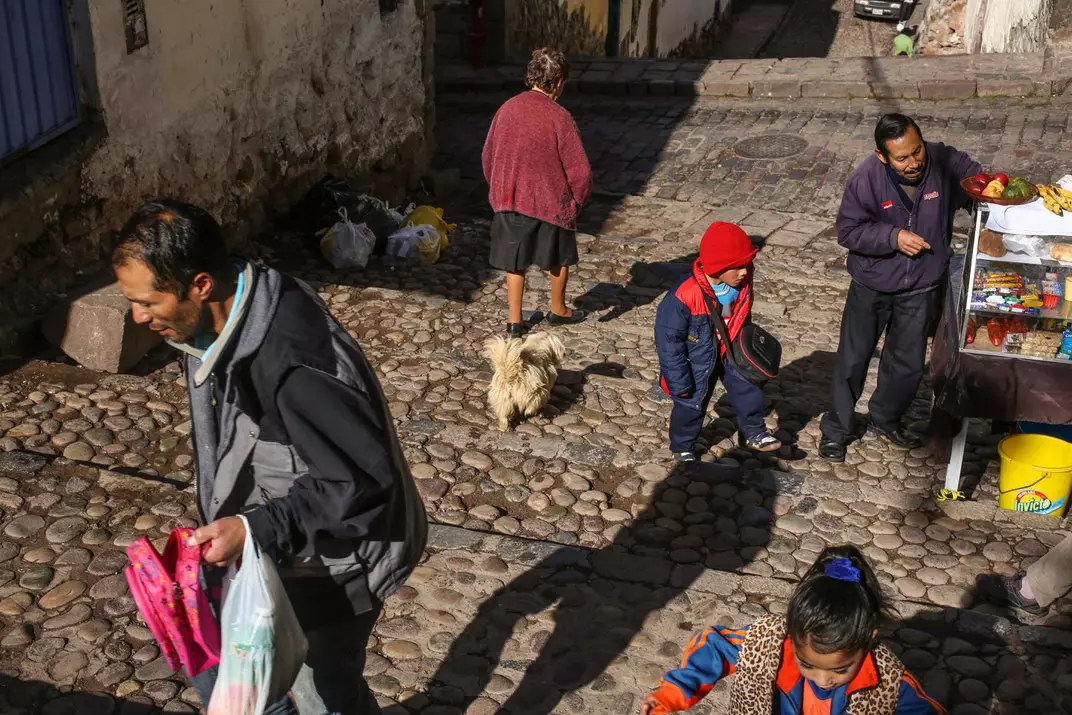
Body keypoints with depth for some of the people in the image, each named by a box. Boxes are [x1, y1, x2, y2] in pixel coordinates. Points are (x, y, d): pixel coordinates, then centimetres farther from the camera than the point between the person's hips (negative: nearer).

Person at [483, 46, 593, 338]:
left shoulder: (507, 109, -4)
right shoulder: (558, 117, -18)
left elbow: (488, 156, 7)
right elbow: (580, 170, -16)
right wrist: (578, 200, 2)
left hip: (509, 202, 3)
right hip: (550, 202, -3)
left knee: (515, 263, 16)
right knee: (560, 258, 21)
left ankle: (514, 321, 18)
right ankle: (558, 310, 37)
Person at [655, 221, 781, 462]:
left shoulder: (743, 284, -17)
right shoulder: (685, 295, -35)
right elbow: (668, 338, -25)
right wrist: (678, 380, -20)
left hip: (731, 350, 4)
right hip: (697, 357, -4)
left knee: (749, 389, 8)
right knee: (691, 401, 8)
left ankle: (753, 432, 32)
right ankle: (682, 447, 31)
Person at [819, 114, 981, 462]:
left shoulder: (946, 163, -15)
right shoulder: (866, 179, -21)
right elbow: (848, 231, -16)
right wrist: (893, 237, -28)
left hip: (921, 289, 2)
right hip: (872, 286, -2)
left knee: (908, 364, 13)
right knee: (853, 359, 8)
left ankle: (885, 419, 38)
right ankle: (836, 429, 25)